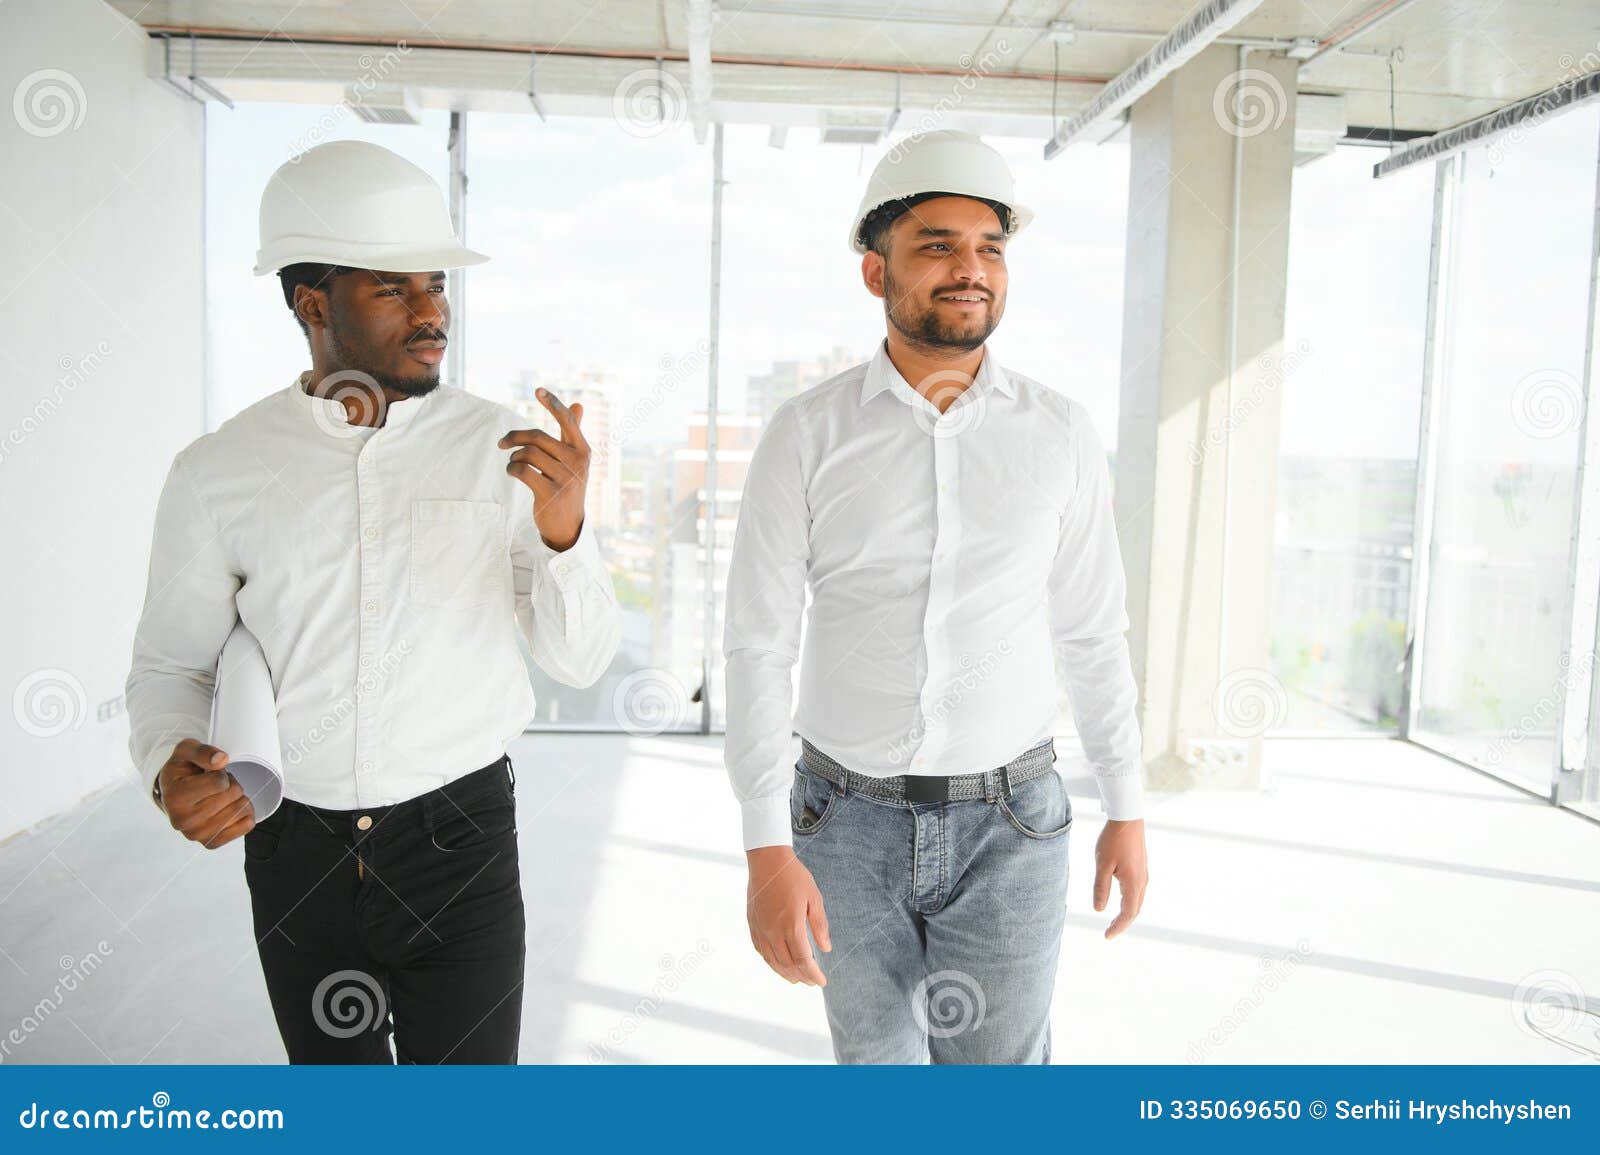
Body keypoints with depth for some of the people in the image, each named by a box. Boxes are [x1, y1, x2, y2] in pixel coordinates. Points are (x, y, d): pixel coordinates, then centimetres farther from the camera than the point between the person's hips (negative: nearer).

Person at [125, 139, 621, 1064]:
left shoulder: (505, 450, -6)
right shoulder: (217, 474, -4)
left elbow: (580, 662, -5)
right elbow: (171, 665, 7)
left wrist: (563, 530, -22)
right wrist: (169, 764, -14)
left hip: (461, 846, -1)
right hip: (294, 853, 2)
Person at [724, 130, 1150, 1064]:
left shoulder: (1059, 433, -4)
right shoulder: (808, 434, -8)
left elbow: (1092, 631, 4)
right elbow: (758, 647, -10)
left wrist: (1128, 808, 6)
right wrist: (767, 849, -16)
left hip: (1008, 827, 0)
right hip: (850, 820, 0)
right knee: (878, 1060, 17)